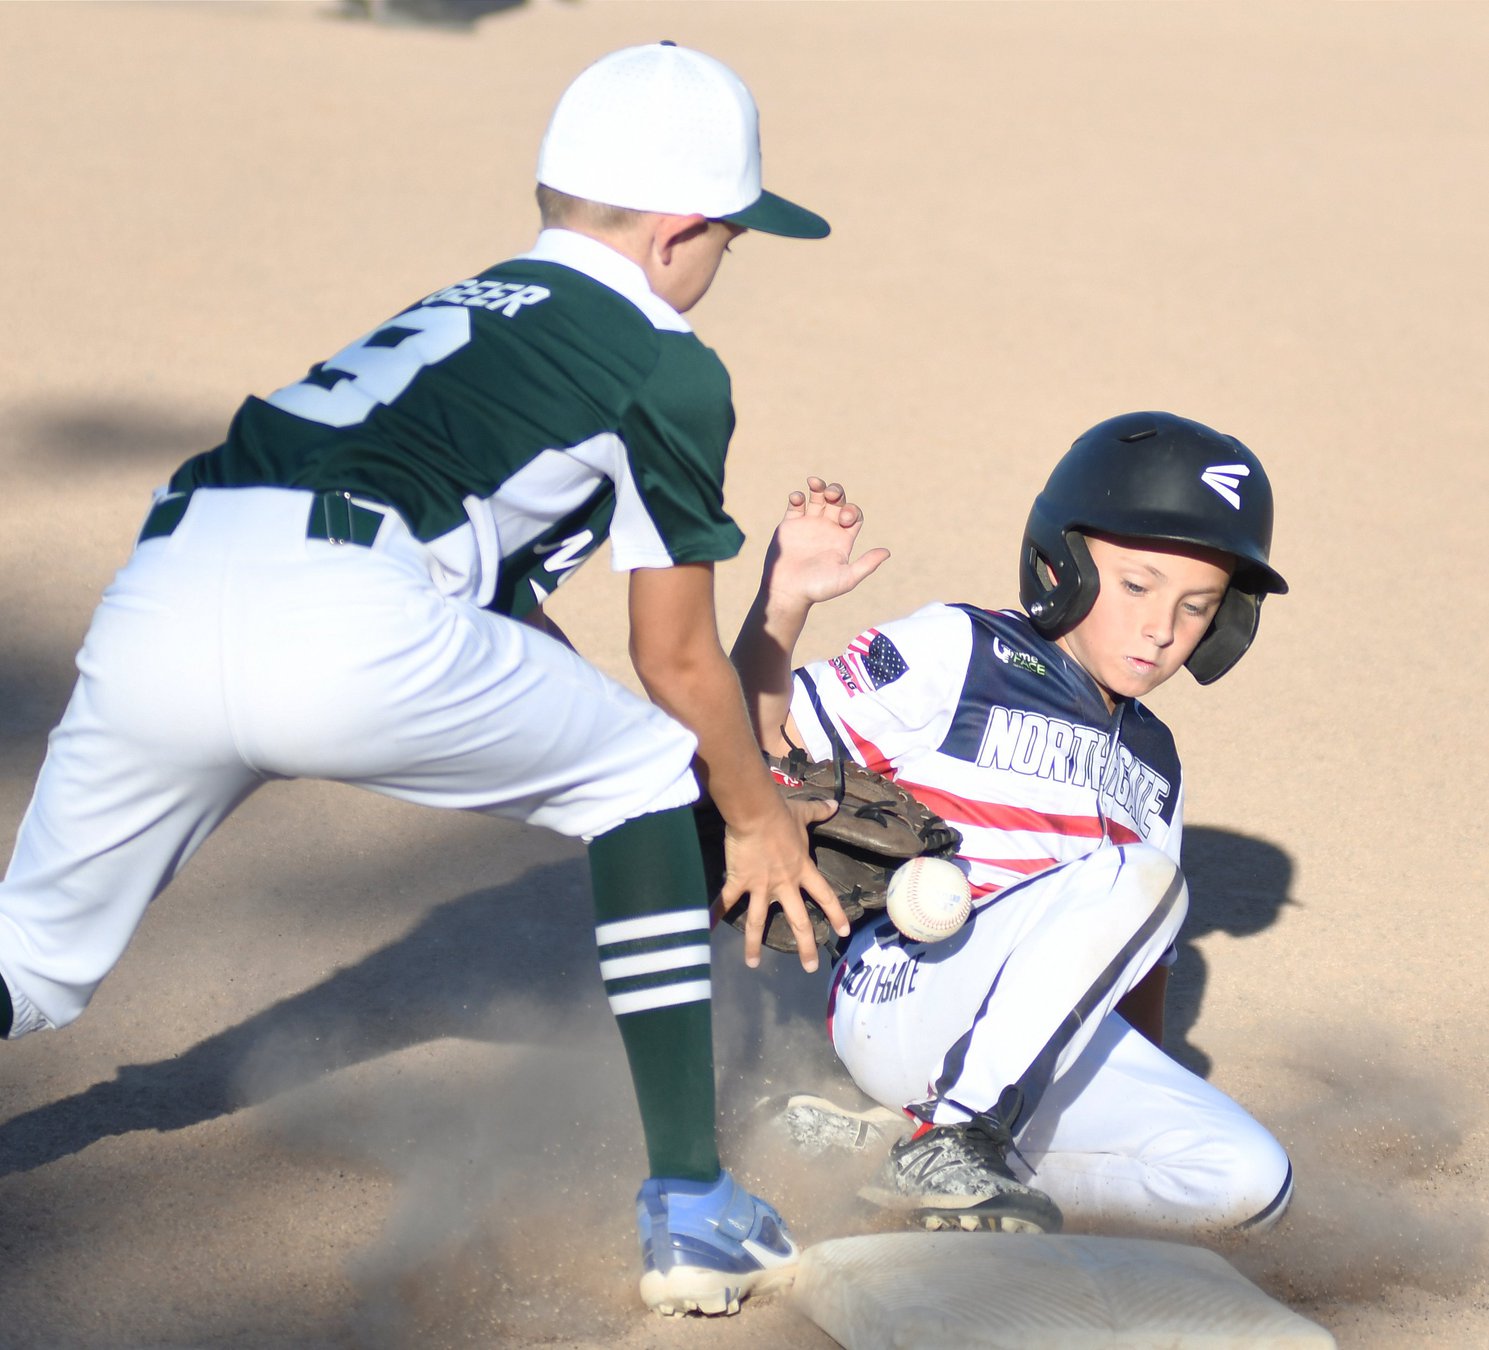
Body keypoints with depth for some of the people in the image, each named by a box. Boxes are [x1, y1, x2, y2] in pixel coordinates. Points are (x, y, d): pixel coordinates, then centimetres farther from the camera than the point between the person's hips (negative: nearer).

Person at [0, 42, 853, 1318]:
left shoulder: (465, 310, 35)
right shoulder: (669, 368, 15)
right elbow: (678, 661, 20)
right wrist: (759, 818, 37)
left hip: (156, 602, 6)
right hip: (342, 627, -6)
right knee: (645, 768, 19)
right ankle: (693, 1215, 16)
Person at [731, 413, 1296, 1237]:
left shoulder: (1153, 762, 19)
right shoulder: (955, 655, -2)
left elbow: (1137, 961, 24)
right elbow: (754, 738, -9)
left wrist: (1159, 1110, 15)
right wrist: (784, 602, -25)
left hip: (1043, 1051, 7)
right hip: (902, 1007, -7)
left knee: (1250, 1181, -13)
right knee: (1138, 870, -27)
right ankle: (948, 1140, -25)